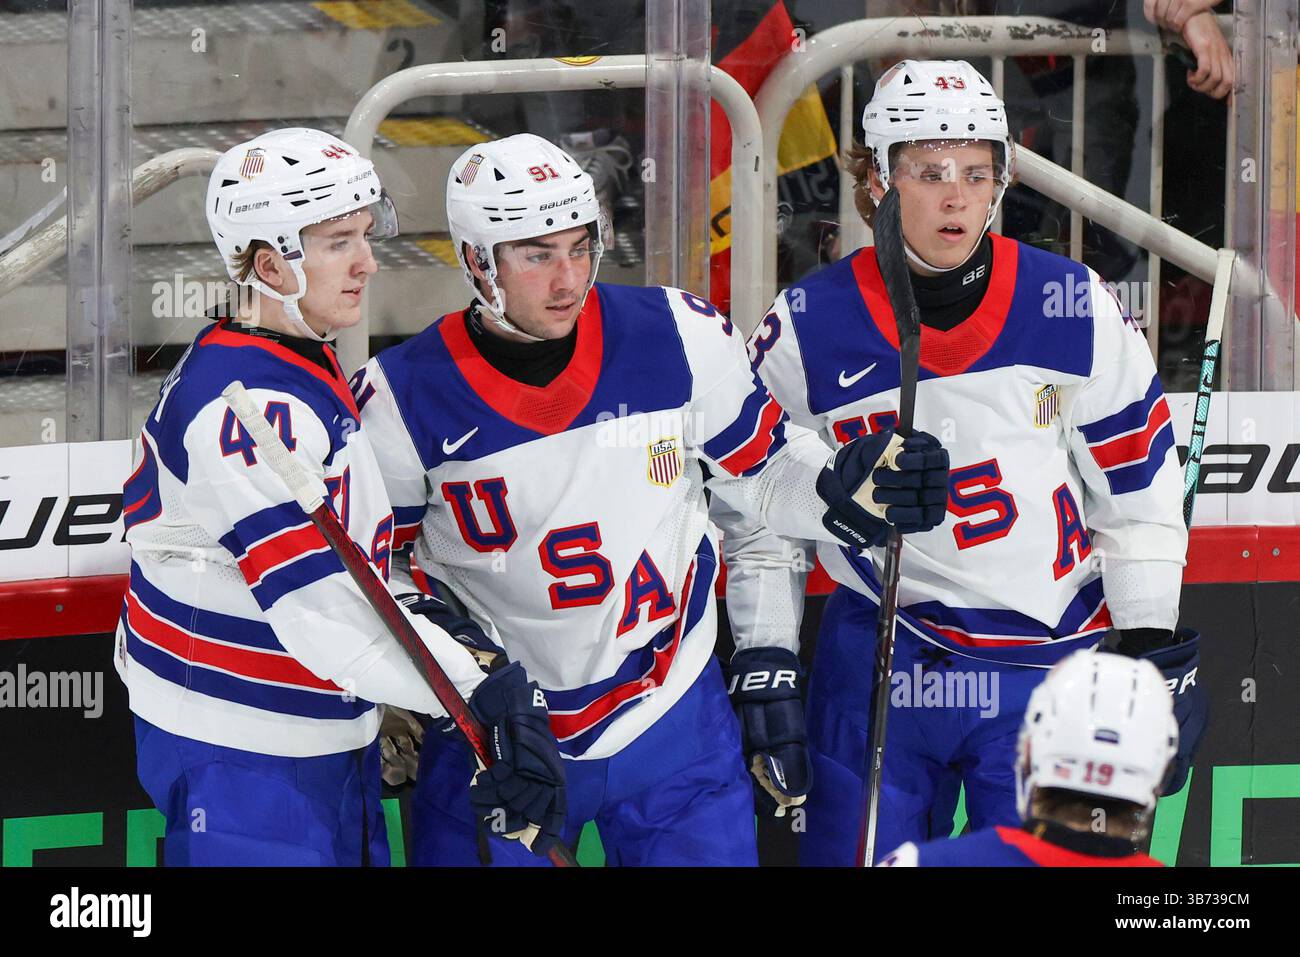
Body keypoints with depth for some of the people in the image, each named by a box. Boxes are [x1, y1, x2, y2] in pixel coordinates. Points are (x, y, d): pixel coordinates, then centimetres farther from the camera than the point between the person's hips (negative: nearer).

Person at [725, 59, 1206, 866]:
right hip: (879, 664, 0)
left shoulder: (1074, 309, -6)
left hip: (1054, 660, 0)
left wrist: (1152, 648, 1)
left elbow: (1137, 486, 3)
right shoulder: (808, 330, -6)